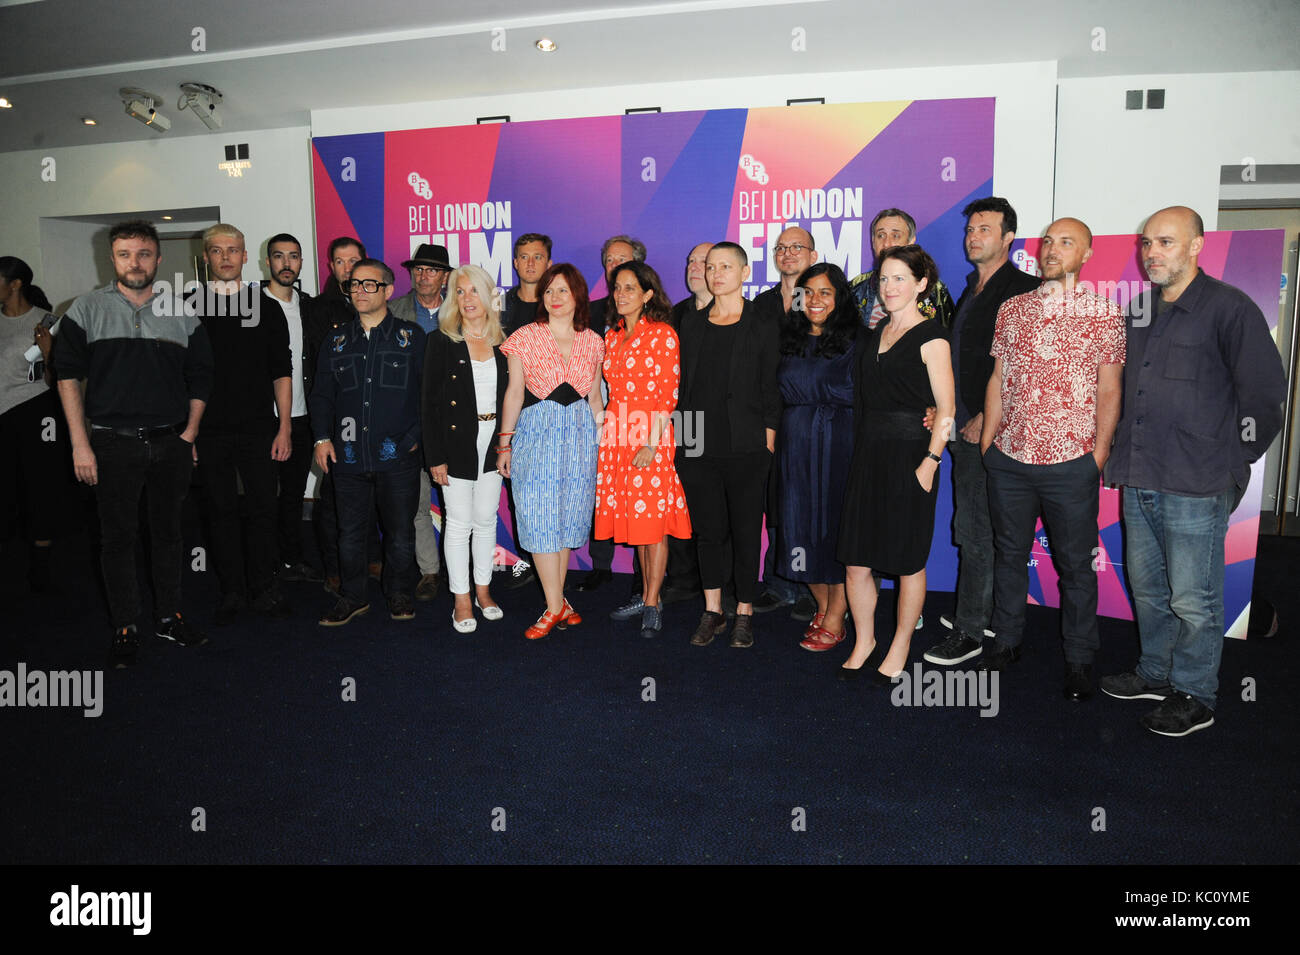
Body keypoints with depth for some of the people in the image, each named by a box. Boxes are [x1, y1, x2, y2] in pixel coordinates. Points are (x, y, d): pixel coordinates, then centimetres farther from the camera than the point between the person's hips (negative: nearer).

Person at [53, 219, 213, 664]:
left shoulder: (182, 313, 7)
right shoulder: (87, 309, 2)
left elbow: (201, 379, 11)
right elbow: (68, 375, 1)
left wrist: (188, 435, 3)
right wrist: (80, 444, -6)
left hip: (171, 444, 2)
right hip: (113, 444, -1)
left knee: (168, 531, 11)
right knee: (118, 536, 5)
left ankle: (169, 616, 23)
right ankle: (125, 627, 16)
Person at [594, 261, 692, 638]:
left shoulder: (662, 334, -6)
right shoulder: (612, 336, 14)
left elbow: (668, 395, -10)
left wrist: (652, 443, -16)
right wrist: (606, 430, 10)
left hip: (650, 437, -6)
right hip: (617, 437, 6)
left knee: (653, 520, -2)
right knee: (633, 518, 11)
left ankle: (653, 604, 6)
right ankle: (647, 594, 23)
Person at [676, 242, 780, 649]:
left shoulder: (763, 327, 1)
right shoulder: (692, 326, 12)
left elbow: (771, 392, -1)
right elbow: (683, 386, 13)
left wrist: (767, 446, -6)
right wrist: (682, 439, 6)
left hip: (746, 449, -3)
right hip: (698, 447, 3)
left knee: (746, 532, 5)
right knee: (708, 530, 9)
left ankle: (744, 612, 19)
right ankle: (712, 612, 21)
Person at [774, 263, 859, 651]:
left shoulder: (855, 340, -2)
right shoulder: (789, 339, 11)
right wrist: (772, 439, 7)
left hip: (839, 442, -4)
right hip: (795, 443, 5)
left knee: (837, 524, -1)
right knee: (800, 523, 6)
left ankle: (835, 620, 11)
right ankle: (822, 607, 24)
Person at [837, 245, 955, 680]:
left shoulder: (930, 336, -6)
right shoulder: (878, 332, 14)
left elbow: (945, 408, -10)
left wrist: (930, 462, -16)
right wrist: (864, 450, 9)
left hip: (910, 456, -6)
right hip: (869, 454, 6)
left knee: (908, 561, 6)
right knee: (855, 559, 7)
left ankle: (900, 648, 21)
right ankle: (863, 641, 25)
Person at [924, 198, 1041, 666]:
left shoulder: (1024, 290, -10)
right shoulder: (971, 290, 18)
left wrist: (985, 418, -17)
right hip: (964, 429, 8)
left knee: (977, 533, -3)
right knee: (973, 528, 14)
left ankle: (969, 631, 6)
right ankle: (985, 612, 27)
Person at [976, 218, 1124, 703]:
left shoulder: (1105, 313, 1)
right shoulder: (1012, 308, 9)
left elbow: (1108, 390, 0)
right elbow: (998, 380, 10)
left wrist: (1099, 454, -7)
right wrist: (987, 442, 5)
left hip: (1071, 463, -3)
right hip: (1009, 458, 3)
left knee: (1075, 563, 8)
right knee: (1009, 553, 14)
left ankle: (1079, 659, 24)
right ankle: (1006, 640, 30)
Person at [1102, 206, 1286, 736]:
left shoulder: (1229, 307, -8)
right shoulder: (1140, 311, 13)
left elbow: (1265, 393, -8)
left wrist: (1229, 464, -4)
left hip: (1195, 488, -7)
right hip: (1138, 482, 7)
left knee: (1192, 600, 2)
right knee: (1147, 587, 18)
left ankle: (1194, 696, 19)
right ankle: (1156, 673, 35)